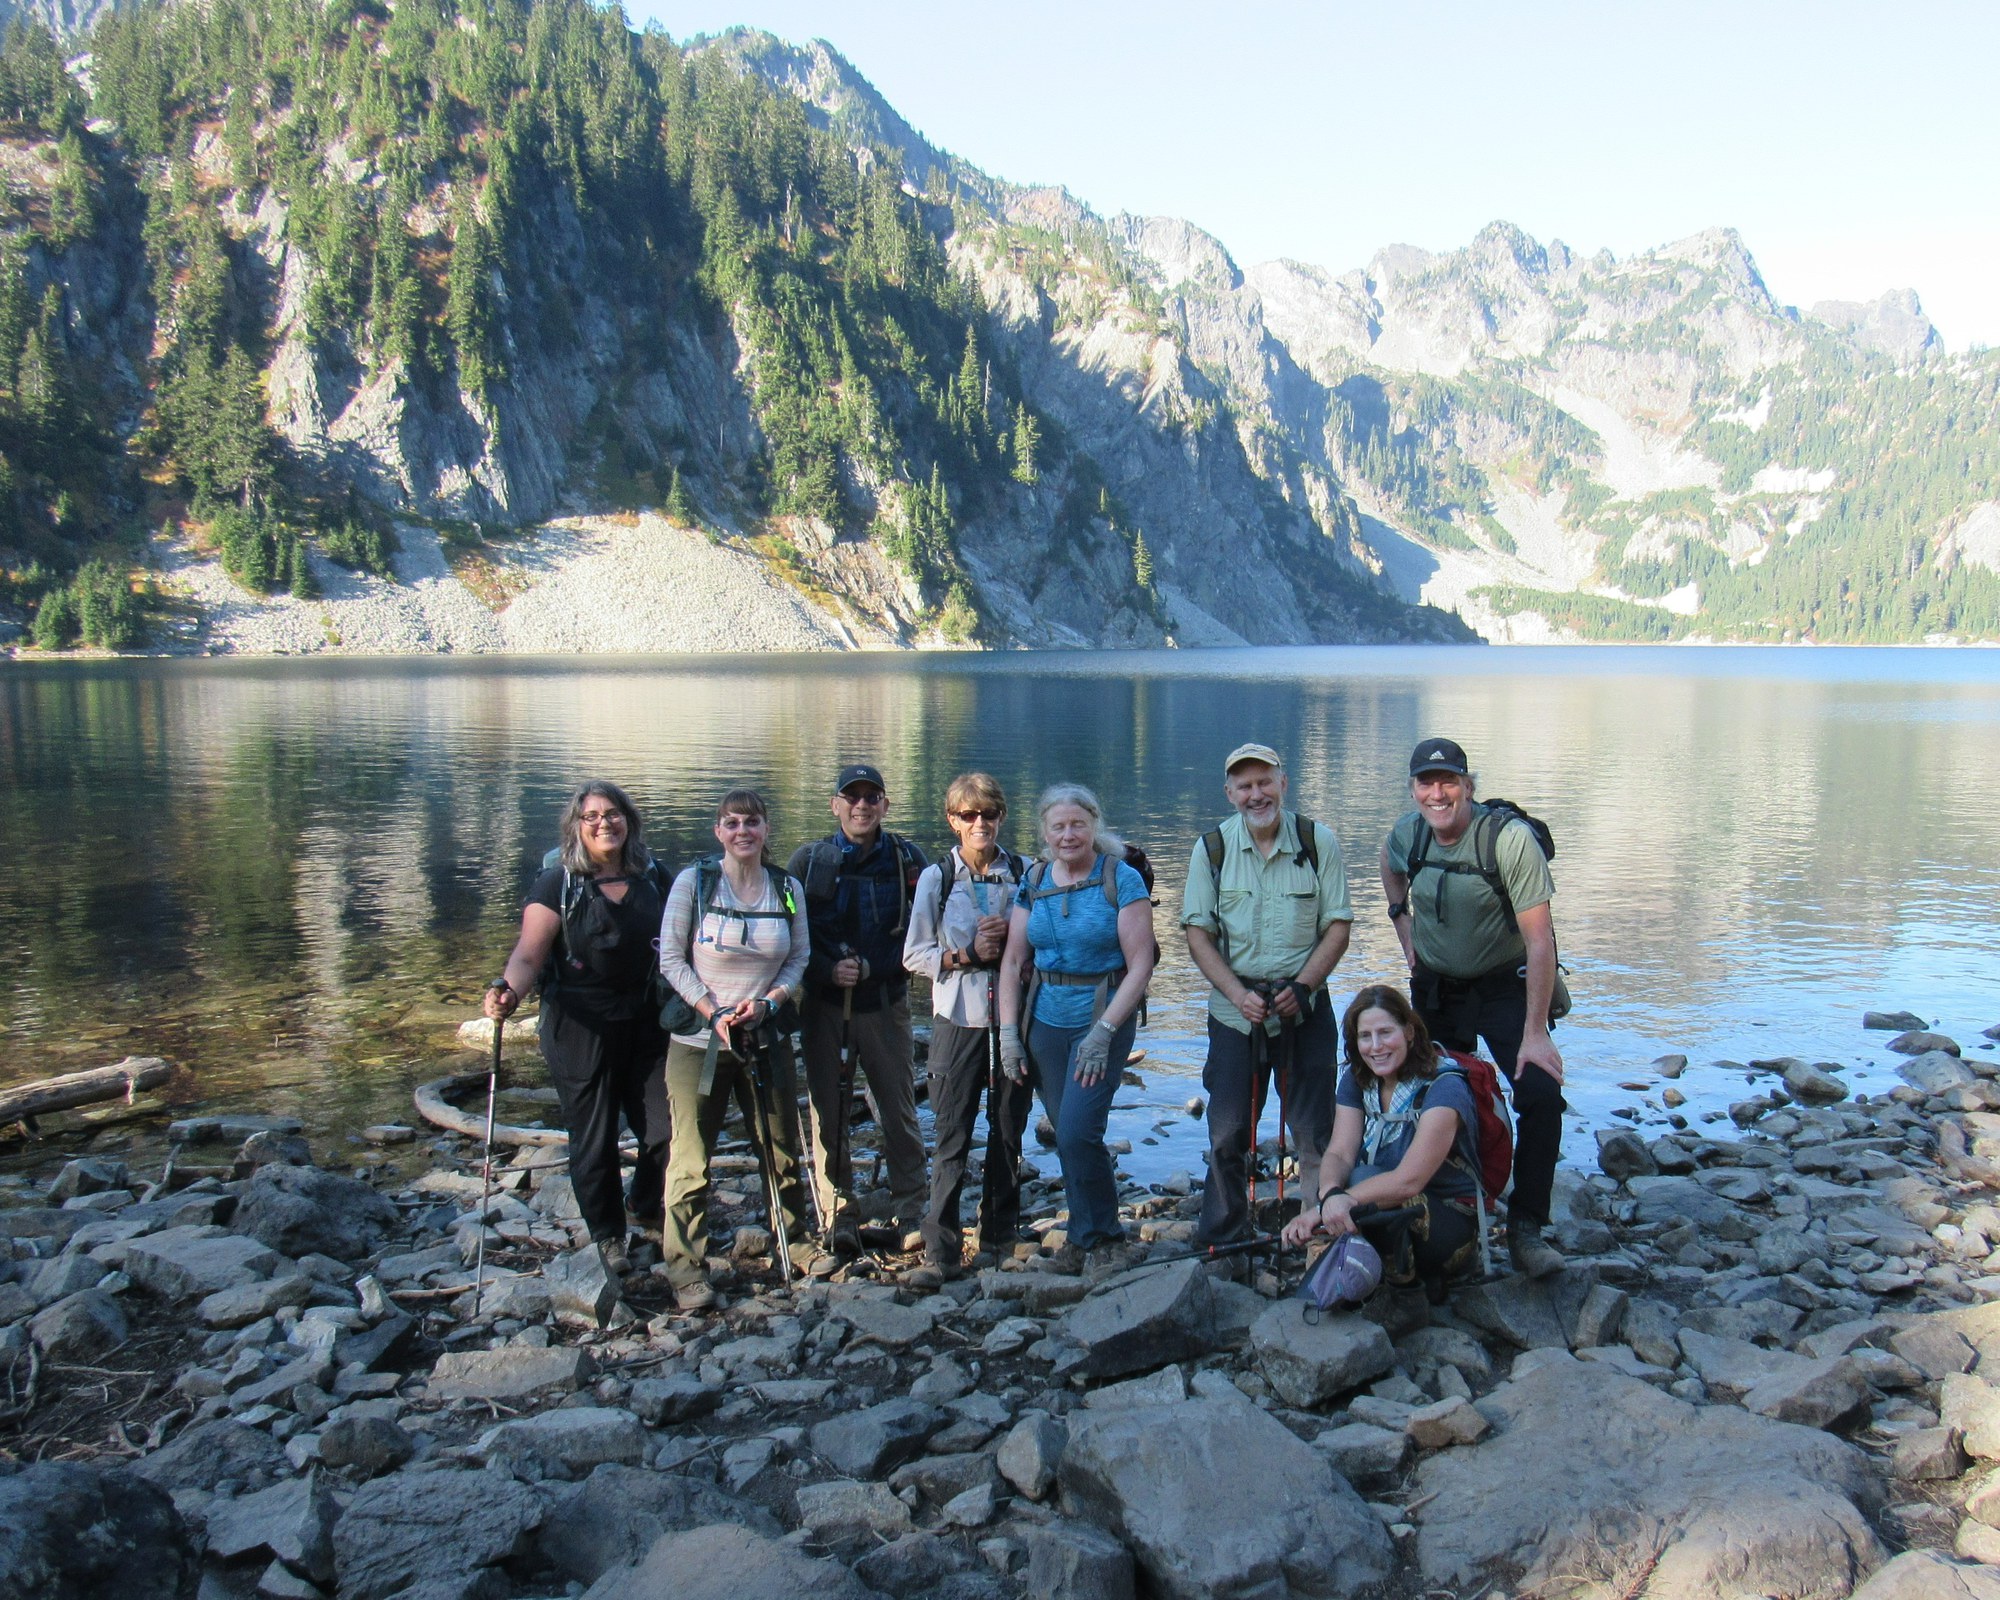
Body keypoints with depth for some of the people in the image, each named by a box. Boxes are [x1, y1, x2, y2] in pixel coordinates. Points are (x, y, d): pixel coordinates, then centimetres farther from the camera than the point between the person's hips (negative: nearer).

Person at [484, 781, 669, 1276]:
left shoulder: (651, 878, 5)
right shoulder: (557, 884, -6)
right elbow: (528, 955, -15)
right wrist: (508, 991, -34)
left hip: (645, 1024, 3)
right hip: (580, 1028, -3)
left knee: (665, 1129, 2)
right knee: (593, 1141, 6)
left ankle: (647, 1214, 31)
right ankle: (608, 1236, 29)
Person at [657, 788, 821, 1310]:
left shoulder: (788, 889, 4)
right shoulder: (693, 881, -5)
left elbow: (800, 957, 8)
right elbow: (671, 958, -4)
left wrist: (767, 1002, -10)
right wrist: (713, 1013, -13)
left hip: (767, 1037, 3)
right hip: (698, 1038, -3)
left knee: (780, 1147, 12)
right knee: (691, 1159, 0)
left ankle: (795, 1242, 30)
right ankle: (686, 1267, 11)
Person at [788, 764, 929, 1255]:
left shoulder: (908, 860, 0)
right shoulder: (809, 860, 0)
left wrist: (868, 968, -12)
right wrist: (828, 971, -15)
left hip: (886, 1003, 0)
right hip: (824, 1005, 0)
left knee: (899, 1109, 5)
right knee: (828, 1110, 4)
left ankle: (911, 1212, 17)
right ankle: (839, 1214, 16)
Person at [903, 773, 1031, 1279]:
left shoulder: (1024, 872, 2)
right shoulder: (936, 878, 1)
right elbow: (914, 955, 2)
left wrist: (1013, 940, -11)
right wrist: (967, 955, -12)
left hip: (1015, 1017, 1)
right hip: (959, 1022, -1)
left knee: (1009, 1132, 9)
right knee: (952, 1136, -1)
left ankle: (1000, 1237, 24)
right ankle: (941, 1245, 9)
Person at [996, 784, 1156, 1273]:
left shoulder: (1122, 880, -8)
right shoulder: (1033, 883, 6)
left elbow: (1140, 966, -11)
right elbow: (1013, 961, 8)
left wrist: (1104, 1031, -17)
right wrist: (1008, 1031, 0)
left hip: (1104, 1018, -4)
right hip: (1046, 1022, 5)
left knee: (1077, 1132, -13)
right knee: (1066, 1135, 10)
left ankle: (1100, 1237, 8)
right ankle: (1085, 1233, 28)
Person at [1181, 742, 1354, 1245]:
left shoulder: (1318, 841, -2)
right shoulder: (1213, 848, 0)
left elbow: (1338, 925, -1)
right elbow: (1197, 932, -1)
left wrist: (1302, 986, -13)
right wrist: (1239, 994, -13)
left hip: (1304, 1005, 0)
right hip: (1234, 1009, 1)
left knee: (1313, 1128, 3)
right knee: (1227, 1132, 5)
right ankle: (1220, 1240, 18)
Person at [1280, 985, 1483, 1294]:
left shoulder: (1444, 1088, -20)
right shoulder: (1357, 1080, 1)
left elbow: (1408, 1181, -31)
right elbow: (1339, 1153, -12)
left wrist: (1320, 1209, -38)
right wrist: (1330, 1196, -37)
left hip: (1451, 1223, -6)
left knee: (1363, 1179, -29)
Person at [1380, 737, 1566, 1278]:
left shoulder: (1510, 838, -24)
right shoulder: (1405, 832, -8)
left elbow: (1540, 941, -24)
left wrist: (1534, 1032, -25)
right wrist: (1401, 917, 4)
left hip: (1504, 986, -4)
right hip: (1434, 987, 4)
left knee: (1542, 1096, -20)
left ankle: (1525, 1229, -7)